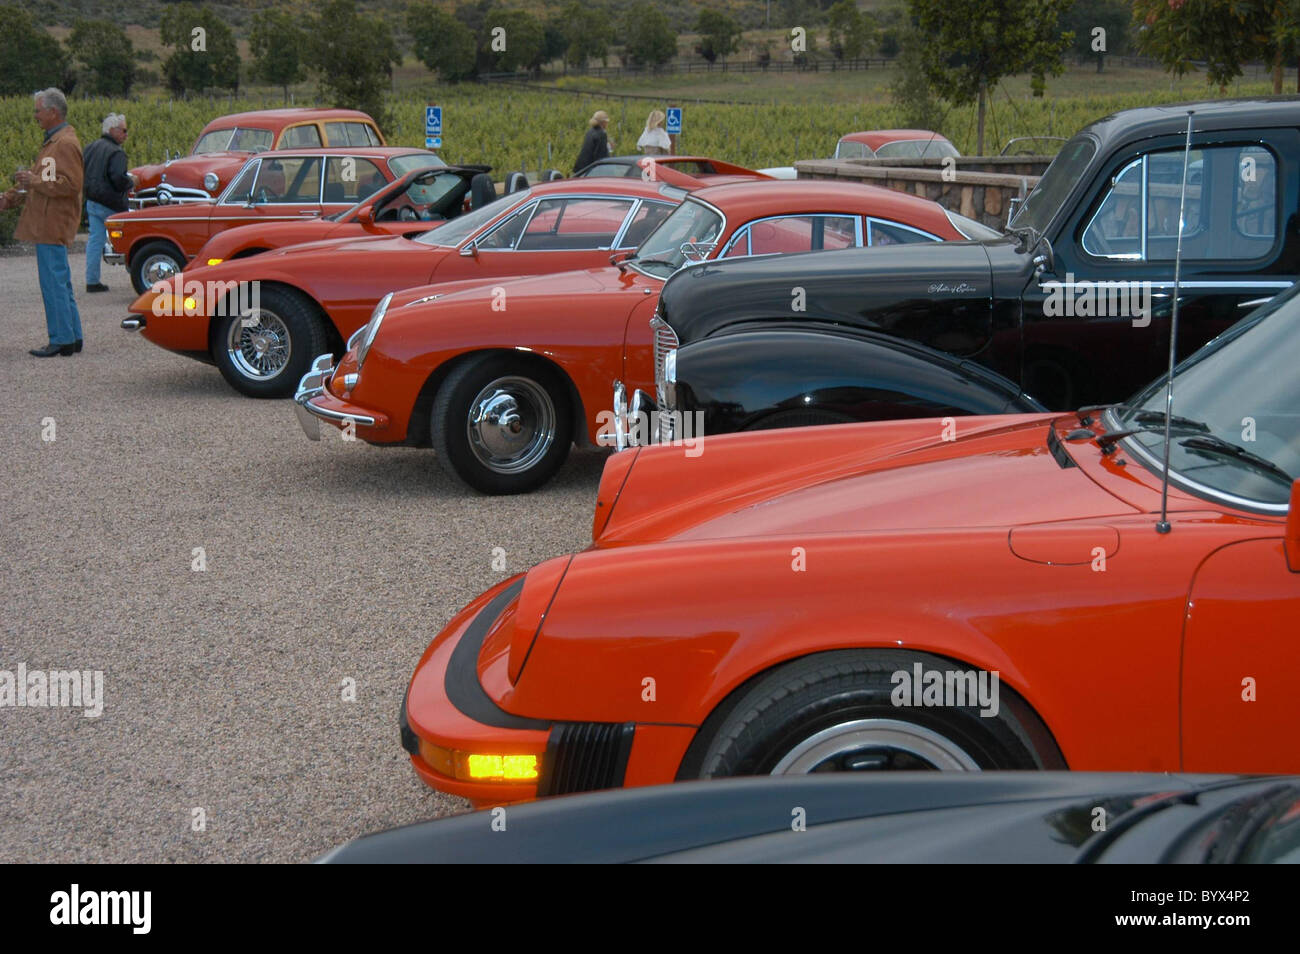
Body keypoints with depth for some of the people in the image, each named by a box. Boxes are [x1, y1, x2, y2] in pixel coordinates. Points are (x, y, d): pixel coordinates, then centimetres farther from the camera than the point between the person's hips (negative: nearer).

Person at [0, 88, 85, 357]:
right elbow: (44, 182, 25)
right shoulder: (52, 141, 19)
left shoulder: (66, 144, -14)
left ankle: (62, 340, -3)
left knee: (54, 283, -7)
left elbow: (70, 184, -23)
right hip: (47, 225, 10)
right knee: (60, 283, 13)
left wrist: (34, 181, -17)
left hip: (53, 227, -10)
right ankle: (72, 337, 17)